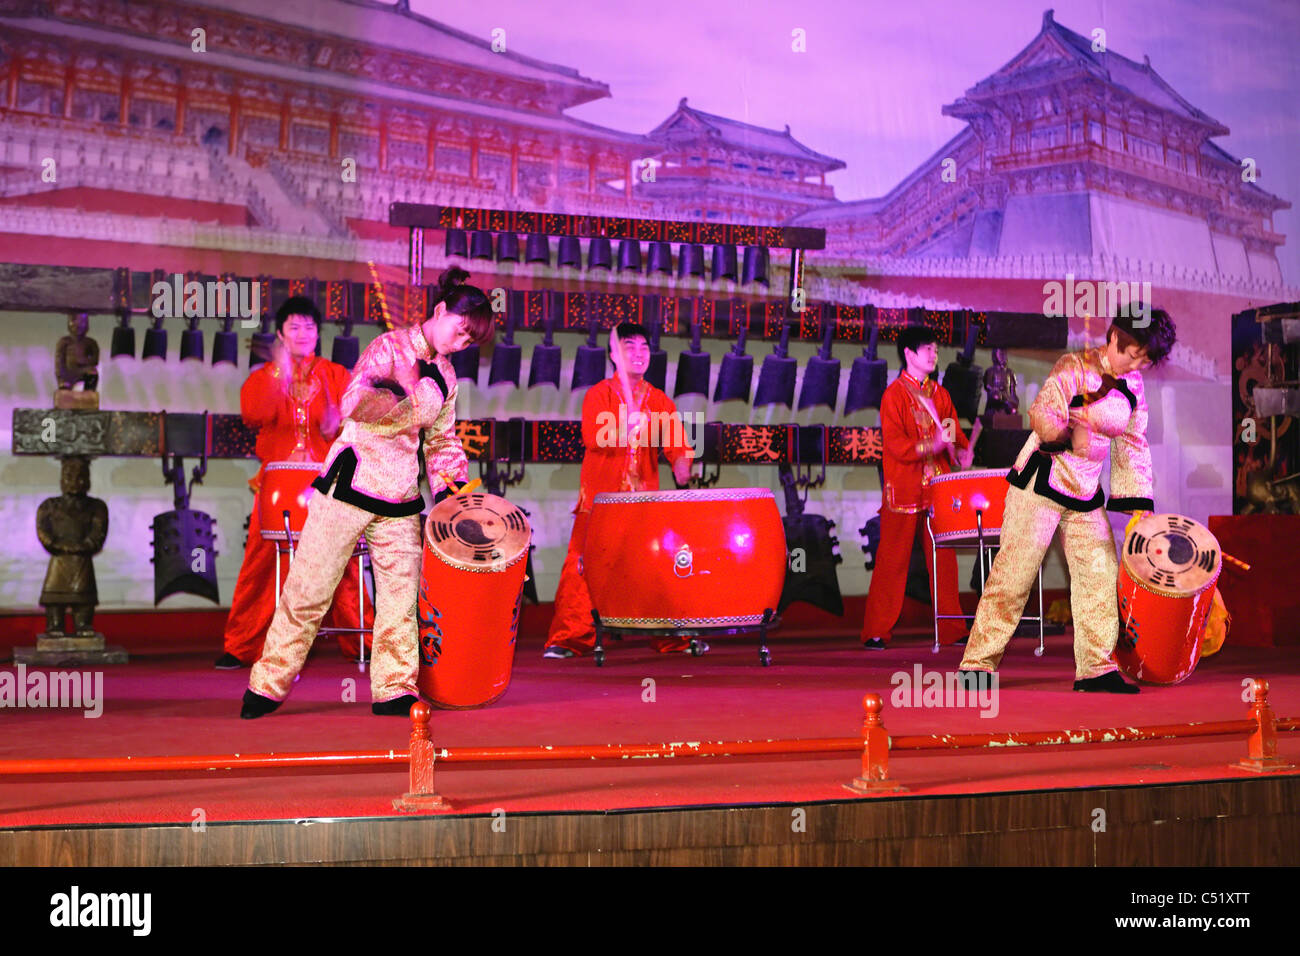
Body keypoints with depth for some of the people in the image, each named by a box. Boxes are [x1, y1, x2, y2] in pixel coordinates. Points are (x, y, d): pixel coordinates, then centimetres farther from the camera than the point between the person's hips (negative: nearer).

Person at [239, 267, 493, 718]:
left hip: (400, 501, 6)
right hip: (350, 483, -6)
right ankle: (267, 686, 7)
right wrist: (388, 394, -39)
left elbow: (441, 439, 21)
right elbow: (353, 404, -20)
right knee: (309, 589, -2)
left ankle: (393, 691, 13)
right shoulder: (389, 347, -7)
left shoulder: (445, 377, 12)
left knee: (401, 595, 2)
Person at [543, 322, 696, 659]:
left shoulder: (660, 401, 12)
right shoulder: (599, 395, 2)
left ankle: (671, 636, 11)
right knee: (584, 566, -8)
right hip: (599, 498, -3)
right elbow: (593, 436, -15)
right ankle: (571, 637, -2)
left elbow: (675, 444, 1)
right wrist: (623, 429, -31)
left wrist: (682, 468, -20)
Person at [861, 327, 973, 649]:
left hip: (938, 488, 6)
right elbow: (895, 444, -12)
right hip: (903, 491, -5)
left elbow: (954, 433, 15)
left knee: (944, 559, 6)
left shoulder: (940, 394, 16)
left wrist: (961, 451, -6)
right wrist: (931, 446, -24)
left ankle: (950, 629, 13)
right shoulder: (894, 394, -4)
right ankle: (876, 632, 2)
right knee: (892, 561, -3)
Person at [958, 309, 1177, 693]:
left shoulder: (1133, 387, 10)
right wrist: (1062, 431, -41)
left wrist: (1138, 507, 10)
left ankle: (1095, 668, 9)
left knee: (1101, 574, 1)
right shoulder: (1074, 367, -10)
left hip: (1087, 494, 7)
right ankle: (978, 664, -3)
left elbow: (1133, 447, 15)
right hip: (1042, 484, -7)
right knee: (1015, 571, -7)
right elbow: (1041, 412, -21)